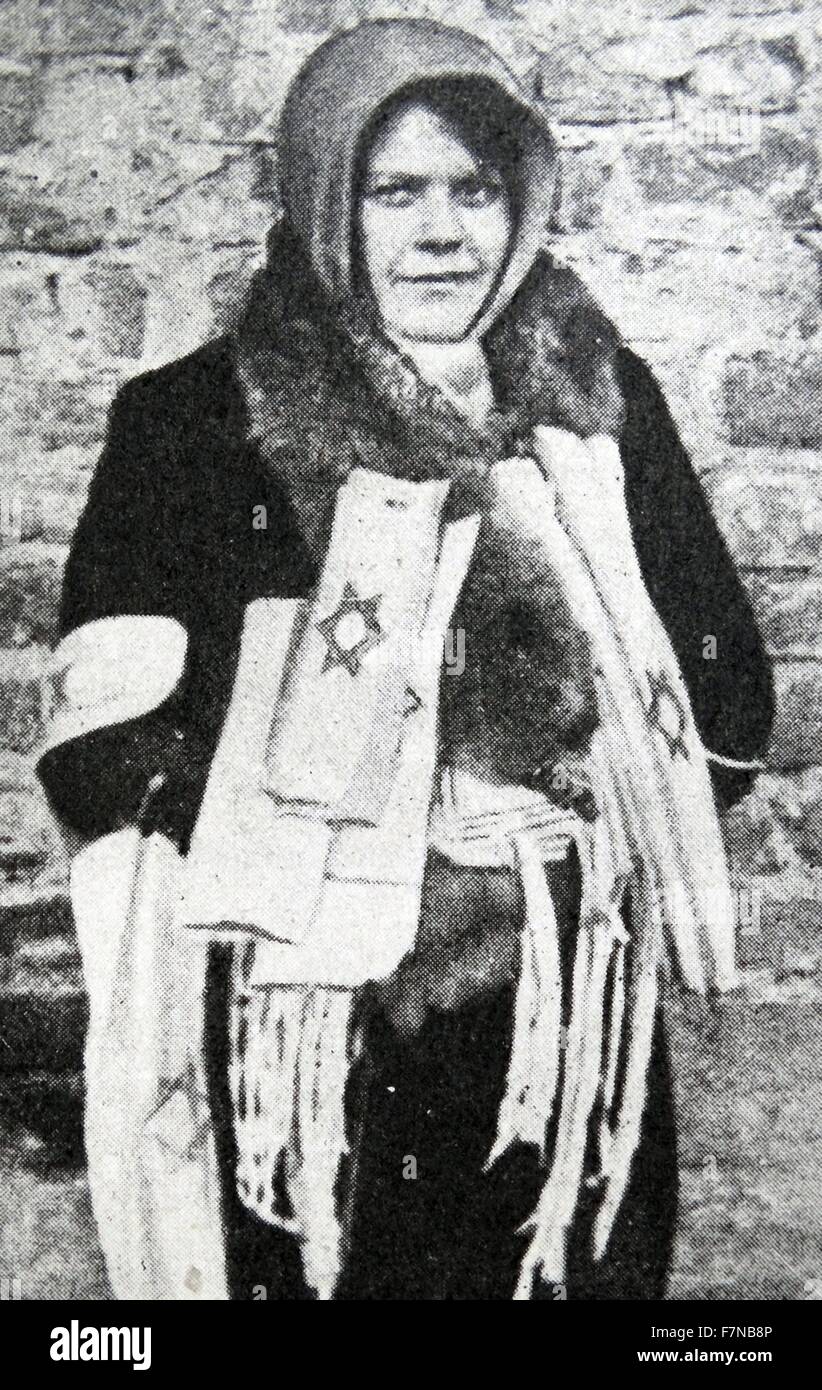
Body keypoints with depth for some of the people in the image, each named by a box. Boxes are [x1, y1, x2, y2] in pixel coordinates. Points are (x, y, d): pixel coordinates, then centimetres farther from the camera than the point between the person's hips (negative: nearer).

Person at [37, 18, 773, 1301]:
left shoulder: (603, 400, 5)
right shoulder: (189, 423, -4)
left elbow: (728, 684, 9)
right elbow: (99, 740, -9)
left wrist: (590, 800, -7)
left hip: (576, 1023, 3)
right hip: (317, 1050, -2)